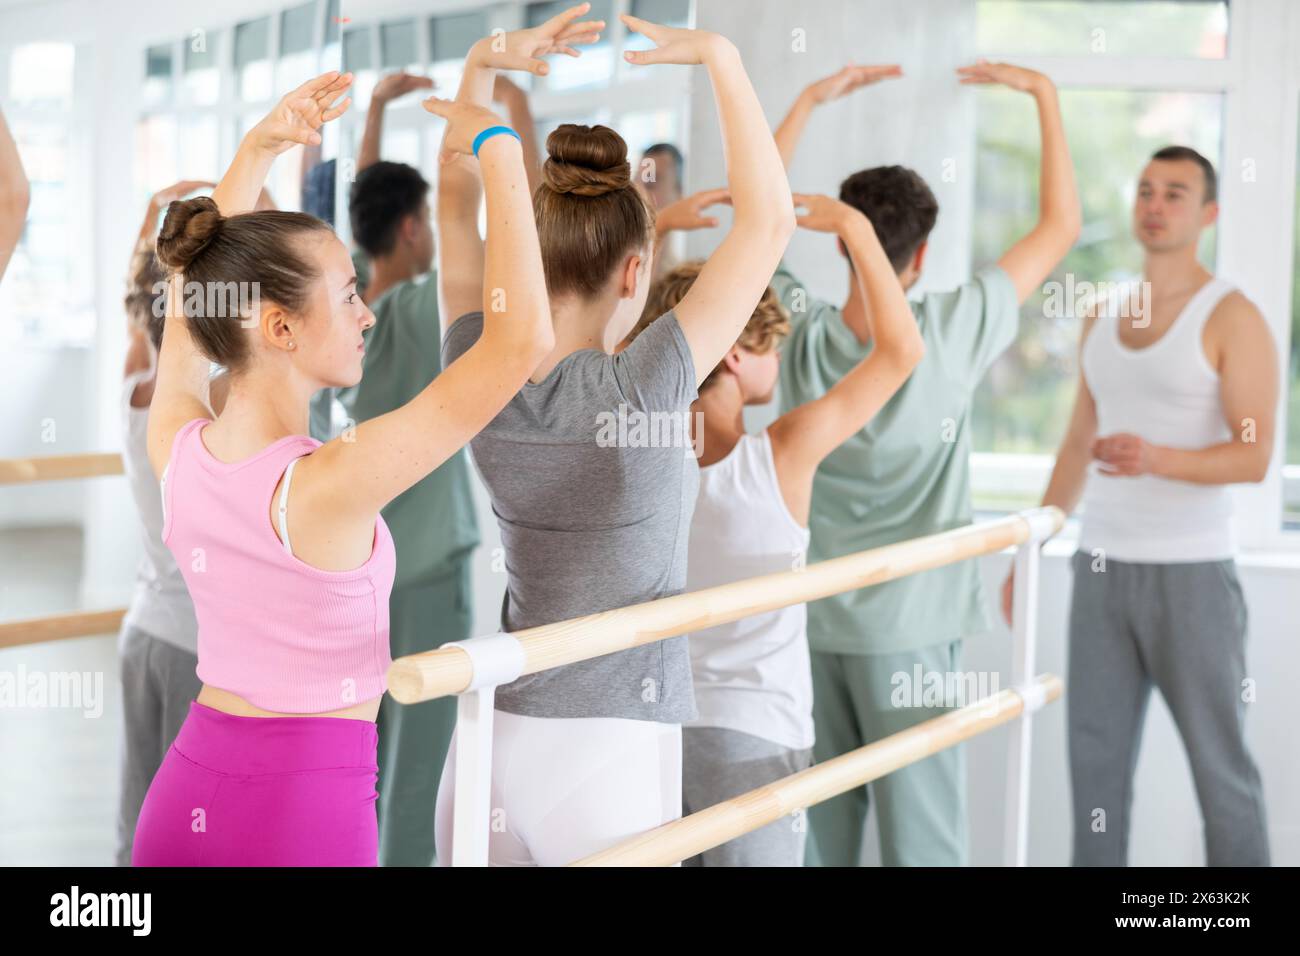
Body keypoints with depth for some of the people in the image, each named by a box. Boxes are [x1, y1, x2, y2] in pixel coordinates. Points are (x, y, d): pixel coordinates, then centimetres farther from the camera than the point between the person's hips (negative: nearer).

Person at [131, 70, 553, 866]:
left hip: (183, 799, 7)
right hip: (307, 812, -6)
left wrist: (259, 149, 15)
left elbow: (197, 288, 15)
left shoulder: (176, 449, -5)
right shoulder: (328, 485, -24)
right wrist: (497, 147, -18)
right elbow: (522, 342, -26)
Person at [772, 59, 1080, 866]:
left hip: (811, 626, 4)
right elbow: (1061, 226, -5)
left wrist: (811, 99, 11)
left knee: (817, 836, 10)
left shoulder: (800, 335, -7)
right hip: (910, 633, -3)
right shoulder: (950, 336, -15)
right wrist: (1044, 94, 2)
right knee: (922, 841, 3)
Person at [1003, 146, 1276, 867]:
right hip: (1100, 567, 6)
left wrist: (1158, 459, -30)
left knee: (1219, 764, 2)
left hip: (1191, 571, -5)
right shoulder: (1101, 317, 12)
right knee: (1096, 758, 6)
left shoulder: (1232, 318, -7)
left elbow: (1255, 456, -14)